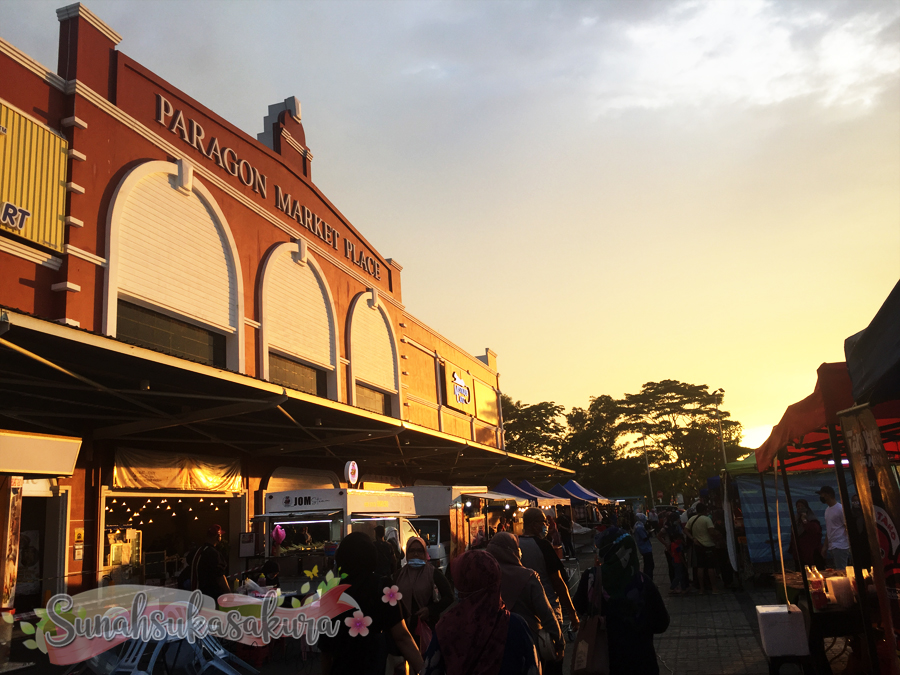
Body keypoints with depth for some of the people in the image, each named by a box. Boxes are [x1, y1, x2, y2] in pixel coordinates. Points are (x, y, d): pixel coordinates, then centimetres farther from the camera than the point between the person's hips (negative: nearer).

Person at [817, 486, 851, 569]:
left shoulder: (840, 509, -10)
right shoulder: (827, 510, 16)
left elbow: (848, 528, -12)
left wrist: (850, 547, -16)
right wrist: (825, 546, 16)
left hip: (840, 547, -8)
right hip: (832, 546, 8)